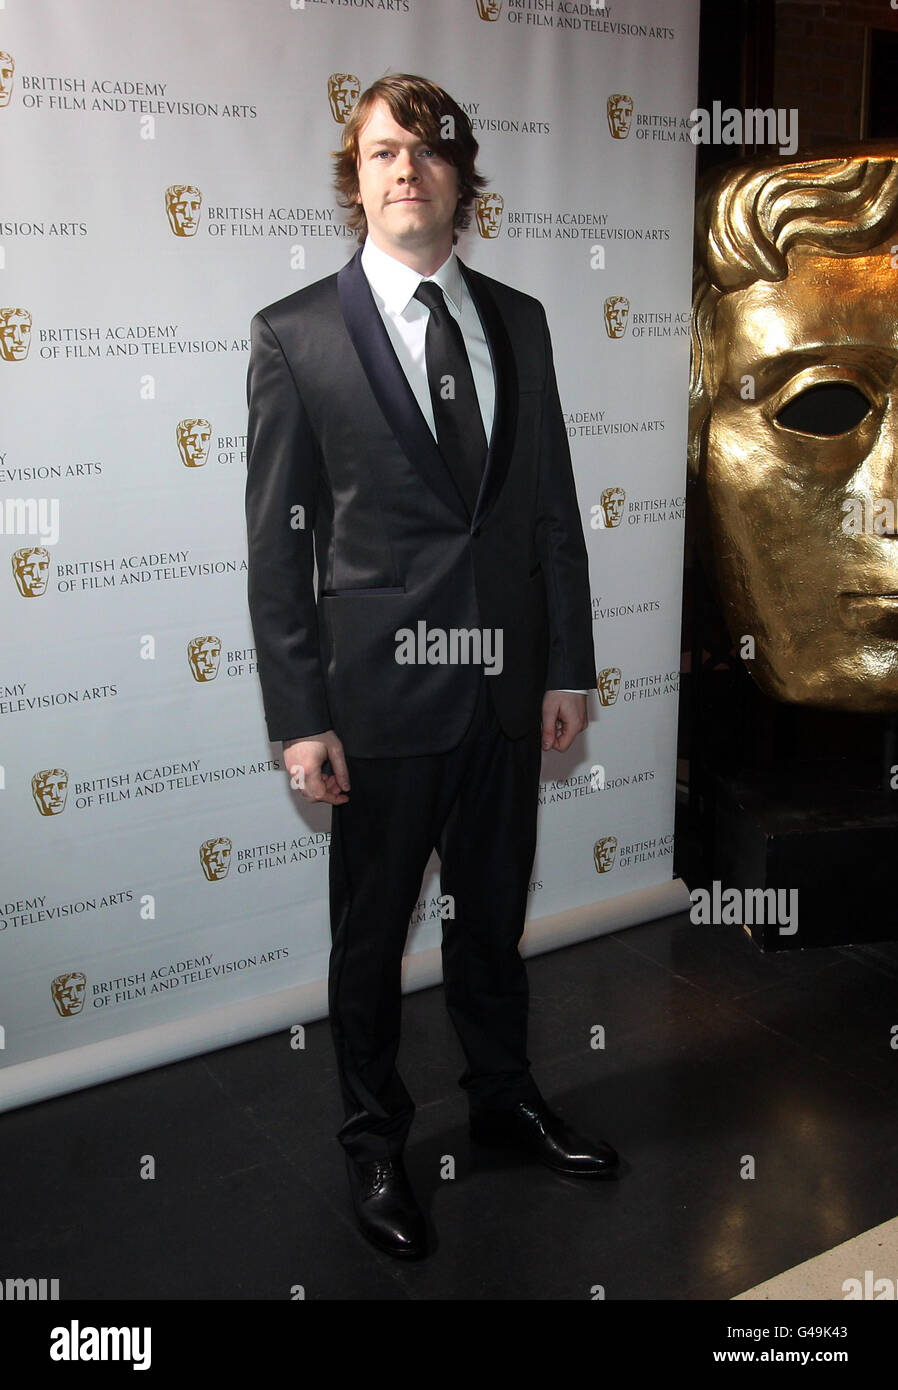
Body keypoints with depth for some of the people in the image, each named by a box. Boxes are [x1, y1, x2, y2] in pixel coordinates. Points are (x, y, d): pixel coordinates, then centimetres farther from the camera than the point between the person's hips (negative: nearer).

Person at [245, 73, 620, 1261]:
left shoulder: (518, 323, 6)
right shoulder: (296, 336, -6)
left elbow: (553, 505, 8)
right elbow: (277, 541, -8)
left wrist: (568, 665, 5)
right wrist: (299, 717, -11)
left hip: (506, 684, 4)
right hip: (381, 690, -3)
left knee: (494, 914, 20)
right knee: (372, 935, 12)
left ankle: (505, 1097, 43)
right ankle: (375, 1144, 34)